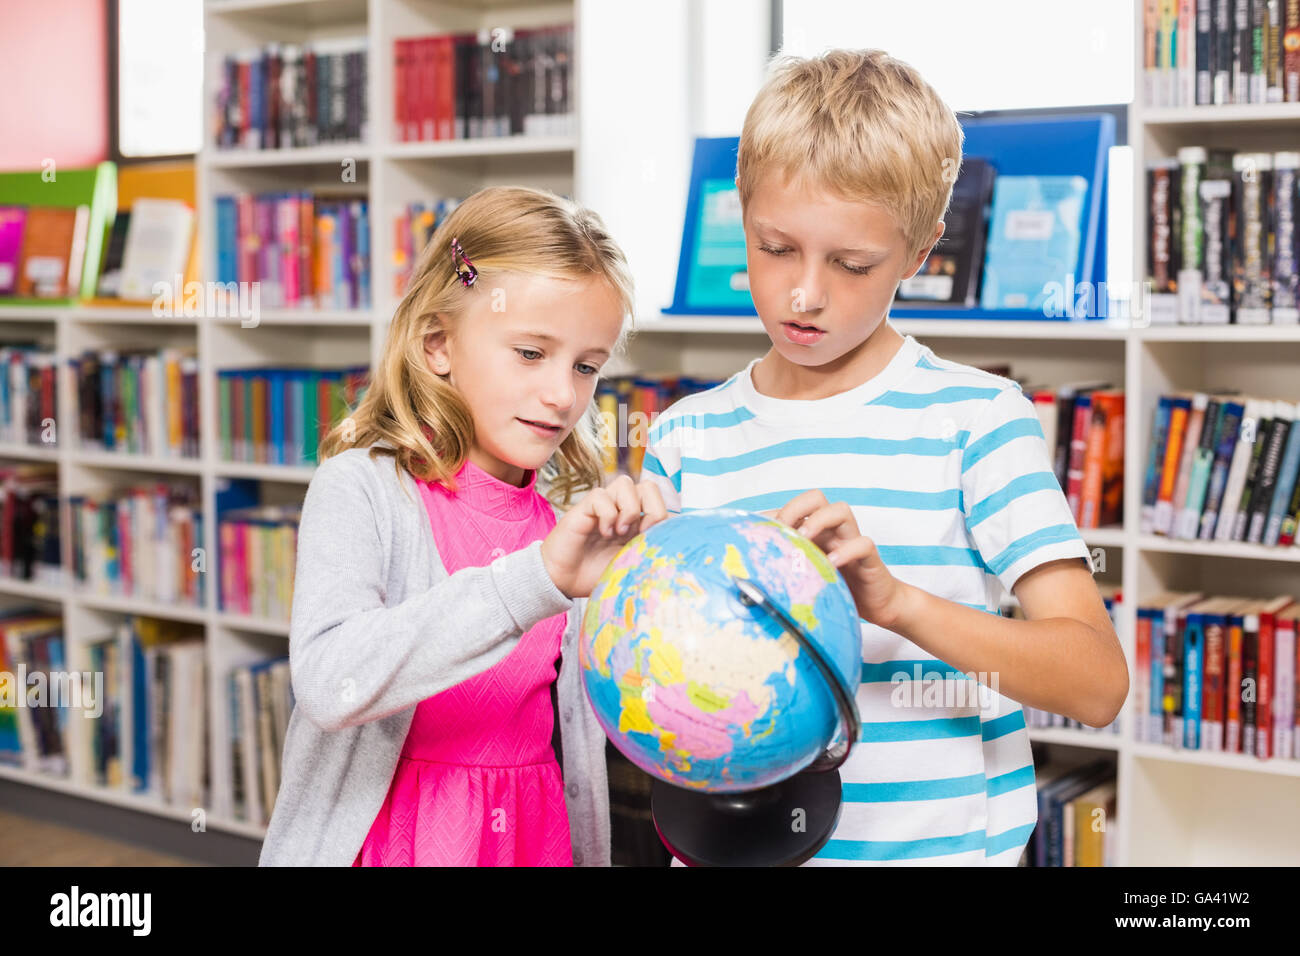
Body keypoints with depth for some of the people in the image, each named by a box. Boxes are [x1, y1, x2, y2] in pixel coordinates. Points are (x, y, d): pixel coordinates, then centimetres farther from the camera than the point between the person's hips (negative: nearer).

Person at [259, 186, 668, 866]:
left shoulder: (576, 514, 1)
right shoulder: (361, 487, -14)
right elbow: (330, 683, -32)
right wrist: (536, 580, -37)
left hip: (534, 836, 5)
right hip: (382, 839, -5)